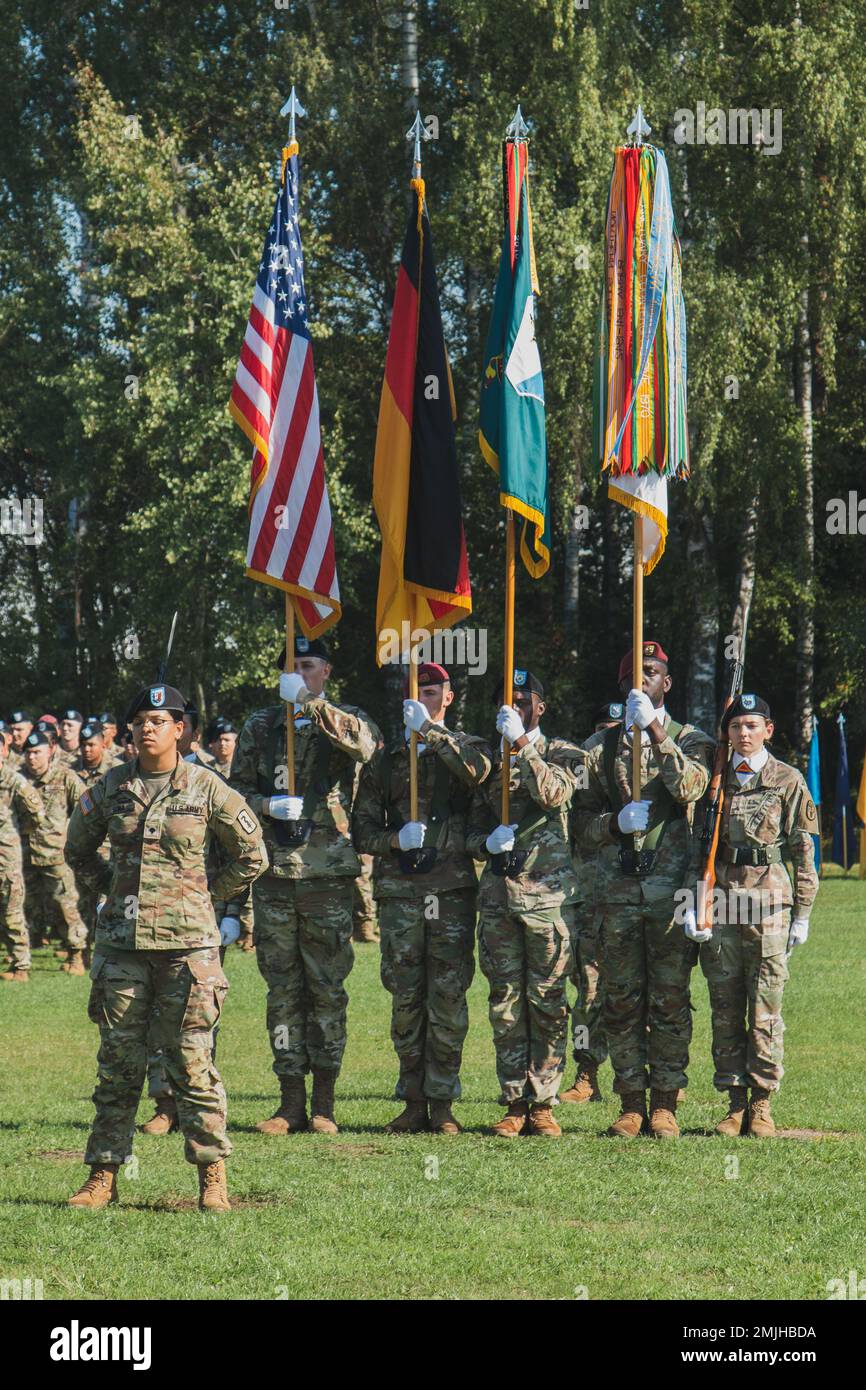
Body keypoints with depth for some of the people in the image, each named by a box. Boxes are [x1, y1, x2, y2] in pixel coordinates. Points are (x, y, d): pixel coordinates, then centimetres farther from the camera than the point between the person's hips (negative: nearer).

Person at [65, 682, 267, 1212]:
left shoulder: (206, 788, -1)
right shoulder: (111, 788, 7)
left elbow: (252, 855, 8)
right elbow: (78, 850, 23)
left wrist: (208, 897, 7)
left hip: (186, 940, -3)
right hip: (123, 939, 3)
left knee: (192, 1060, -4)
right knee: (118, 1062, 6)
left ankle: (213, 1177, 2)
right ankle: (104, 1175, 12)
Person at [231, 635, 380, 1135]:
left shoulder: (344, 720, 5)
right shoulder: (261, 727, 13)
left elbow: (364, 744, -18)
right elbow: (236, 788, 14)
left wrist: (311, 704, -23)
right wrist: (266, 805, -7)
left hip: (329, 873, -2)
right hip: (274, 870, 2)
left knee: (328, 988, 1)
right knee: (283, 988, 4)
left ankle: (324, 1103, 7)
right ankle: (291, 1100, 8)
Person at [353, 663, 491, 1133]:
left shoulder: (464, 746, 12)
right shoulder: (386, 759, 17)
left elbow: (477, 771, -15)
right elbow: (362, 829, 13)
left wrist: (430, 732, -22)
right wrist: (395, 839, -7)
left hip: (453, 889, -2)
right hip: (399, 892, 2)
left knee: (448, 998, -5)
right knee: (406, 999, 0)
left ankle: (442, 1103, -1)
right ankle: (413, 1103, 6)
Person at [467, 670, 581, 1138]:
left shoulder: (560, 753, 6)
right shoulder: (488, 758, 16)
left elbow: (553, 793, -16)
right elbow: (472, 831, 17)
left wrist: (522, 744, -20)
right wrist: (488, 843, -5)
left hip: (548, 891, -3)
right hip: (498, 892, 3)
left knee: (547, 1001, -3)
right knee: (505, 1002, 3)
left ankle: (543, 1103, 1)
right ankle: (515, 1103, 7)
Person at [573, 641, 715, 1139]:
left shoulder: (690, 741, 9)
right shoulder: (603, 748, 14)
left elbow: (690, 786, -14)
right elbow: (584, 825, 12)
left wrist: (655, 731, -16)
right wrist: (616, 822, -9)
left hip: (671, 886, -2)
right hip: (618, 888, 2)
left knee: (670, 999, -3)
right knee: (622, 1000, 2)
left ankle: (665, 1102, 2)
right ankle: (631, 1102, 7)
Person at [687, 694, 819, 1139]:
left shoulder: (788, 781, 4)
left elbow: (804, 851, 4)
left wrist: (802, 914, 0)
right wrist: (691, 903, 1)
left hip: (769, 902, -3)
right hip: (720, 901, 3)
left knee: (765, 1008, -3)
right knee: (725, 1008, 3)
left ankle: (762, 1105, 3)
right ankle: (735, 1102, 9)